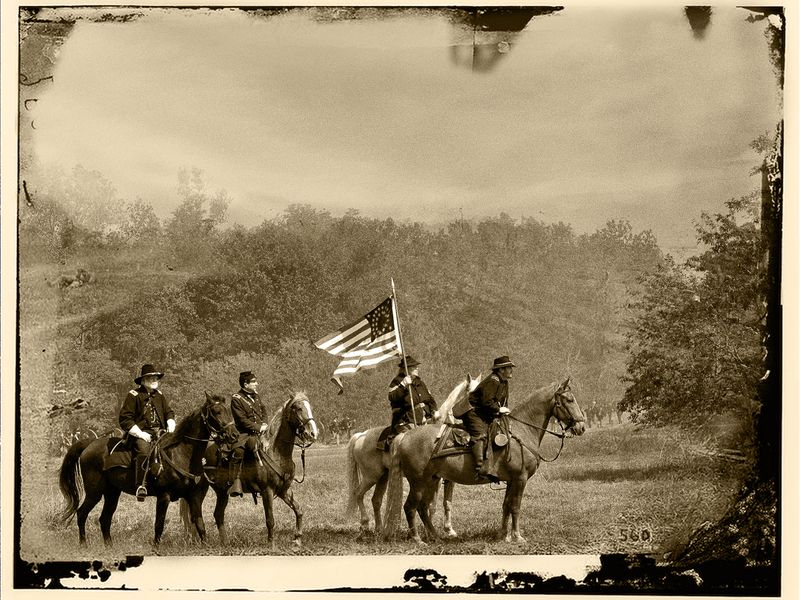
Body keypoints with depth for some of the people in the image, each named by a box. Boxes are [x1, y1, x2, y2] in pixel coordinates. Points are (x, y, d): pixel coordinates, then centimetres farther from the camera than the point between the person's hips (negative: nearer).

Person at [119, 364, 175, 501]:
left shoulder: (159, 395, 19)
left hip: (160, 432, 6)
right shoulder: (134, 395, 0)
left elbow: (169, 413, 28)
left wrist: (171, 428, 6)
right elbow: (125, 419, -5)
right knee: (143, 451, -36)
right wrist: (141, 434, -13)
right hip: (141, 433, -6)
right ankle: (141, 486, -40)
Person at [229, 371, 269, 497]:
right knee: (238, 450, -31)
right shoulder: (236, 399, -8)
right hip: (244, 433, -7)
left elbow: (264, 411, 23)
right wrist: (258, 428, -15)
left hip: (259, 431, 7)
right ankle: (235, 482, -31)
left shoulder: (256, 396, 15)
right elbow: (242, 420, -13)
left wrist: (264, 424, 3)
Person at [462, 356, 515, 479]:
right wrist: (499, 409, -17)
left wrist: (505, 410, 8)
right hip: (474, 412, -11)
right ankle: (479, 467, -41)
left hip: (488, 416, 11)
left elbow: (504, 402, 25)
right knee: (480, 434, -28)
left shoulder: (504, 382, 15)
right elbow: (487, 402, -25)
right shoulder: (492, 381, -18)